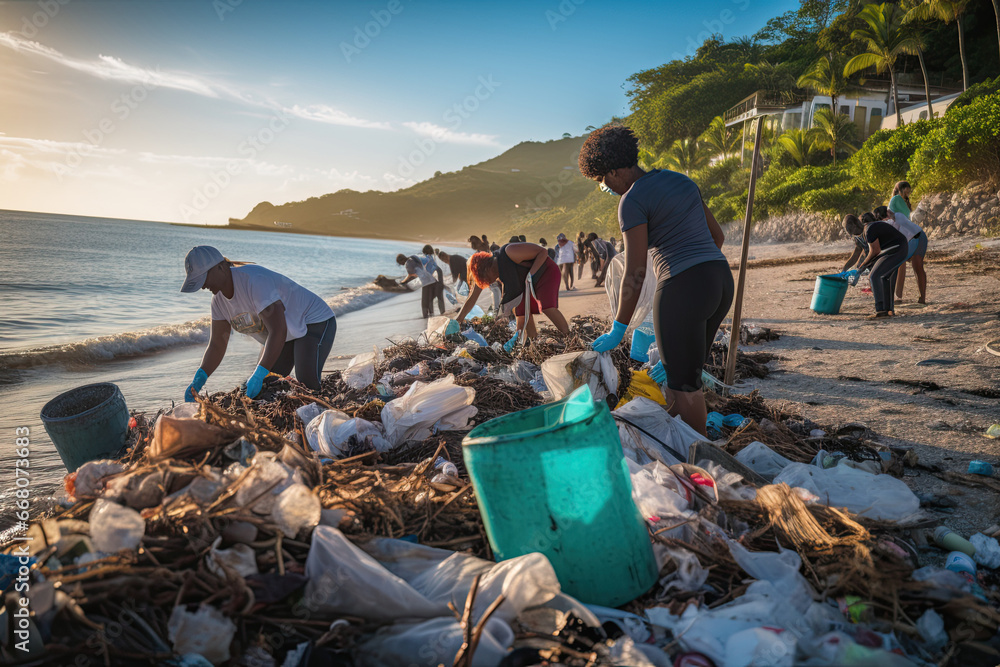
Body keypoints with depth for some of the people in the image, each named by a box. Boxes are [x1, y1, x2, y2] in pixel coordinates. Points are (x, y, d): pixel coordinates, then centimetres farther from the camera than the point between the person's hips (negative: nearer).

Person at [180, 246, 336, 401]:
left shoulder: (254, 281, -33)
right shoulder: (219, 297, -5)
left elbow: (279, 331, -39)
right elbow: (217, 344, -2)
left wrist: (259, 375, -43)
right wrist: (199, 379, -18)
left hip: (315, 323, -8)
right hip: (288, 335, 9)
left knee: (307, 384, -26)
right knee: (265, 388, -4)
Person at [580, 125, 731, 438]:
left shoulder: (632, 201, -8)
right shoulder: (681, 180, 16)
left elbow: (635, 273, -11)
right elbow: (717, 236, 19)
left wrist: (618, 330, -3)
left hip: (683, 287, -9)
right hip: (721, 280, 9)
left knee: (684, 384, 5)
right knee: (686, 368, 21)